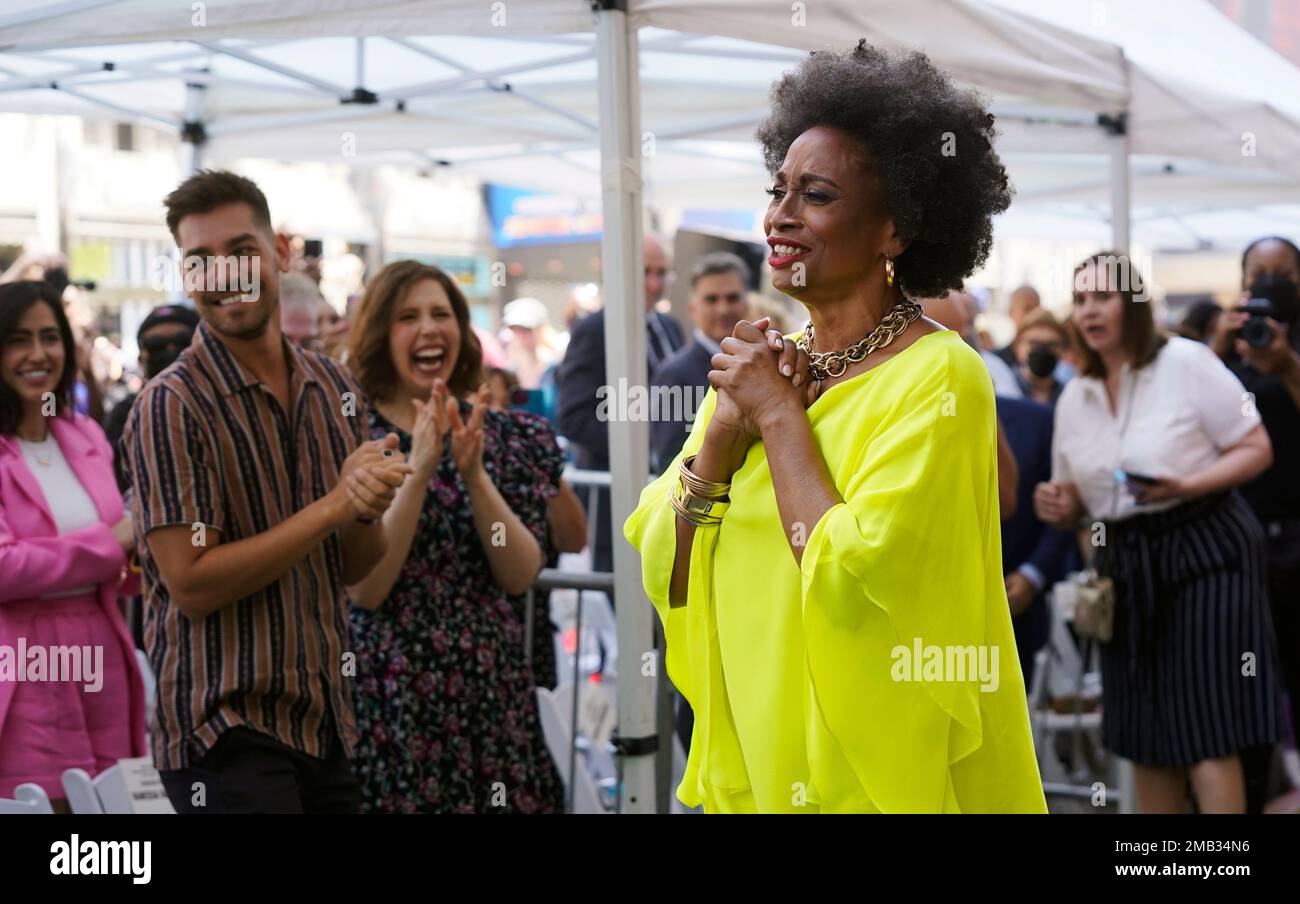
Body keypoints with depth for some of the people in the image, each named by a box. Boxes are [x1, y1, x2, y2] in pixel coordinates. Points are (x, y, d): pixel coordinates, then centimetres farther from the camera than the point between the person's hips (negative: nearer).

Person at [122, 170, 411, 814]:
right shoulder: (171, 406, -11)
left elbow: (353, 570, 12)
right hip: (225, 731, -6)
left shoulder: (332, 387, 8)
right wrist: (336, 503, -17)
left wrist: (367, 507, -10)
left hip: (328, 723, 6)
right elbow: (192, 585, -17)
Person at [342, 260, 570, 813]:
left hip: (494, 690, 3)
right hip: (390, 696, -3)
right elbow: (365, 589, -12)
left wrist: (474, 473, -17)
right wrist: (418, 470, -21)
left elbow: (521, 575, -3)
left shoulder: (509, 436, 6)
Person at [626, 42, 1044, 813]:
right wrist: (727, 427, -12)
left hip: (881, 777, -6)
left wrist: (779, 415, -16)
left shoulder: (940, 378, -15)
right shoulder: (760, 362, 4)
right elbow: (663, 574, 1)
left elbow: (852, 581, -25)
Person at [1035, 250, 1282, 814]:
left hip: (1205, 554, -6)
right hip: (1126, 567, 6)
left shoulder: (1185, 362, -7)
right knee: (1144, 741, 8)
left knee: (1206, 734, -11)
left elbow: (1257, 449, -7)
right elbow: (1077, 501, 17)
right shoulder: (1074, 398, 9)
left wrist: (1187, 485, -22)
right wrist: (1059, 508, -7)